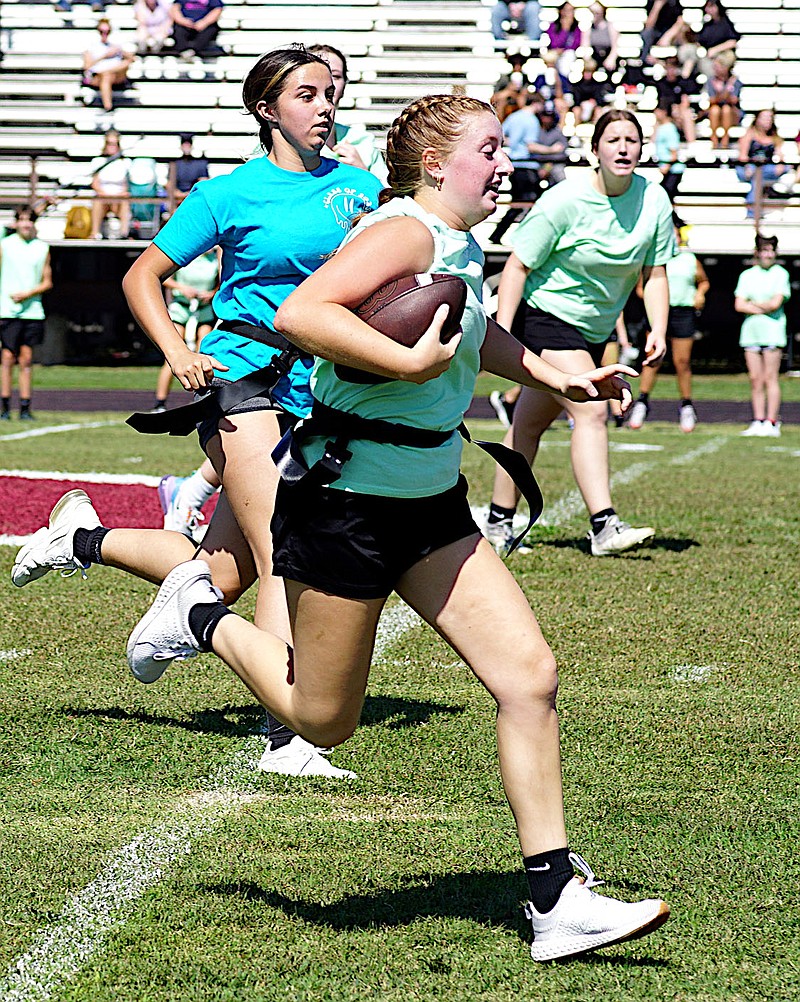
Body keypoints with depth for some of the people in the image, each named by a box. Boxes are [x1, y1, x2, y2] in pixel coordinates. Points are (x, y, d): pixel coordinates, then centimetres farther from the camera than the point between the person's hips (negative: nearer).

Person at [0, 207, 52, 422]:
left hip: (33, 312, 2)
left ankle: (25, 408, 4)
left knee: (26, 359, 2)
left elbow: (47, 283, 9)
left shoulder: (42, 248, 7)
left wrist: (28, 294, -8)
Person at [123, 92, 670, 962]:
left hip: (429, 505, 9)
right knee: (323, 719, 5)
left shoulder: (462, 247, 11)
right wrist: (409, 362, -35)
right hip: (345, 500, -9)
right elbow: (301, 314, -34)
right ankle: (203, 617, 31)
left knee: (529, 673, -4)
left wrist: (556, 378, 30)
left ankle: (555, 899, -1)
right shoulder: (405, 232, -18)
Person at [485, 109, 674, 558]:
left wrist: (658, 330, -10)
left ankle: (500, 522, 23)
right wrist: (502, 332, -19)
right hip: (548, 318, -6)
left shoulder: (654, 200, -5)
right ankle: (605, 528, -27)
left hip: (596, 330, 6)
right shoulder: (564, 201, -18)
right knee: (591, 411, -21)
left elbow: (655, 273, 3)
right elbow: (518, 266, -13)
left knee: (532, 422, 14)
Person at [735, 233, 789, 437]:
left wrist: (752, 304, 0)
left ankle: (772, 422, -5)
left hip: (772, 331, -4)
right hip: (751, 331, 4)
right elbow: (739, 305, 2)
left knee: (770, 378, -5)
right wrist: (763, 309, -8)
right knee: (755, 379, 4)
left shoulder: (780, 274, 1)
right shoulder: (747, 275, 11)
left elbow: (775, 303, -10)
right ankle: (758, 421, 7)